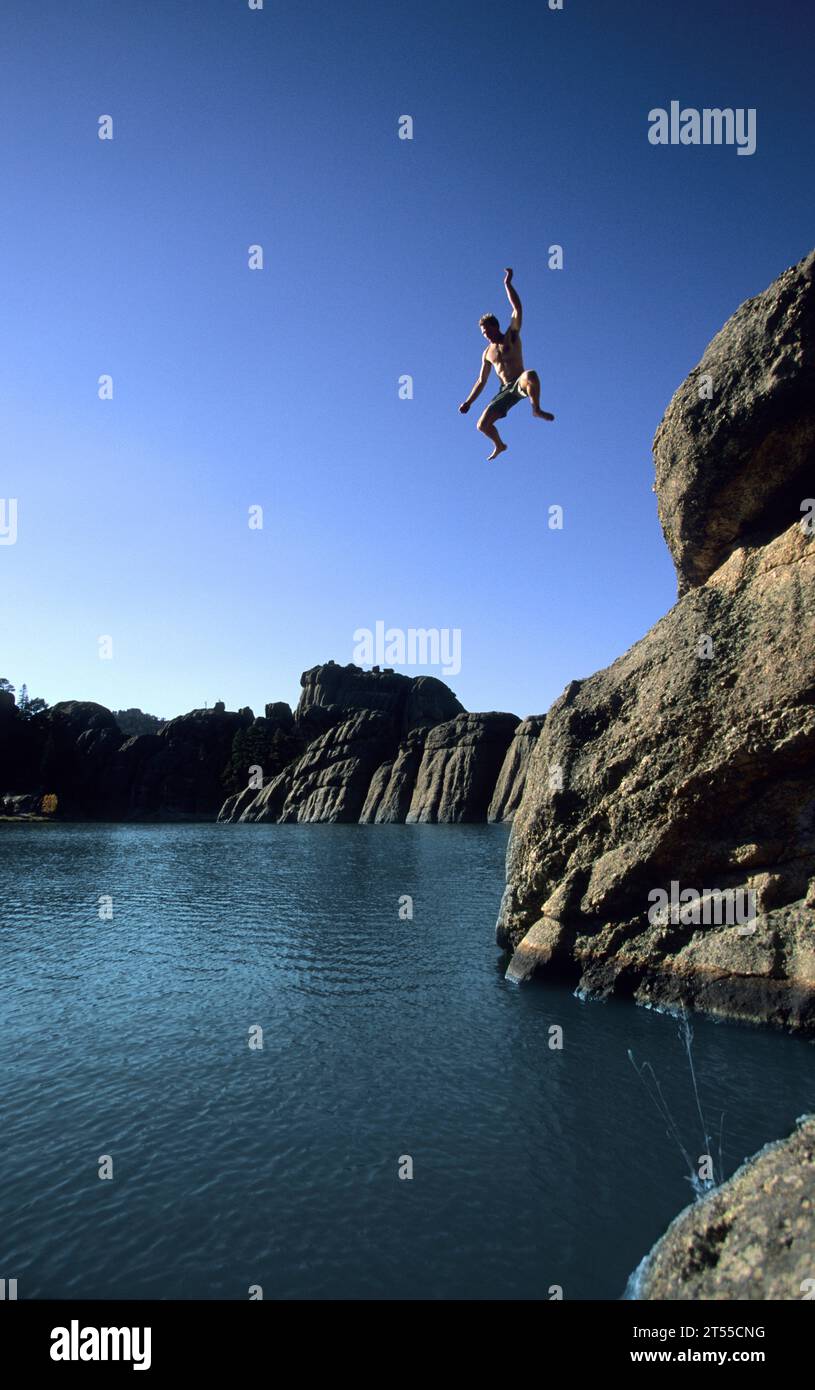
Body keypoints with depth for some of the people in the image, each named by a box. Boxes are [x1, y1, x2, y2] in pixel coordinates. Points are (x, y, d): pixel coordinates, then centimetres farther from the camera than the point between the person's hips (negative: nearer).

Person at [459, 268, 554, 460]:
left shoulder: (512, 336, 4)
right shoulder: (487, 353, 16)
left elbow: (518, 310, -9)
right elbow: (481, 381, 21)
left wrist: (508, 284, -14)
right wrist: (468, 402, 14)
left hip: (520, 384, -5)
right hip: (505, 391, 5)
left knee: (531, 375, -43)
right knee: (483, 425, -3)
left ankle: (537, 409, -22)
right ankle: (500, 445, 27)